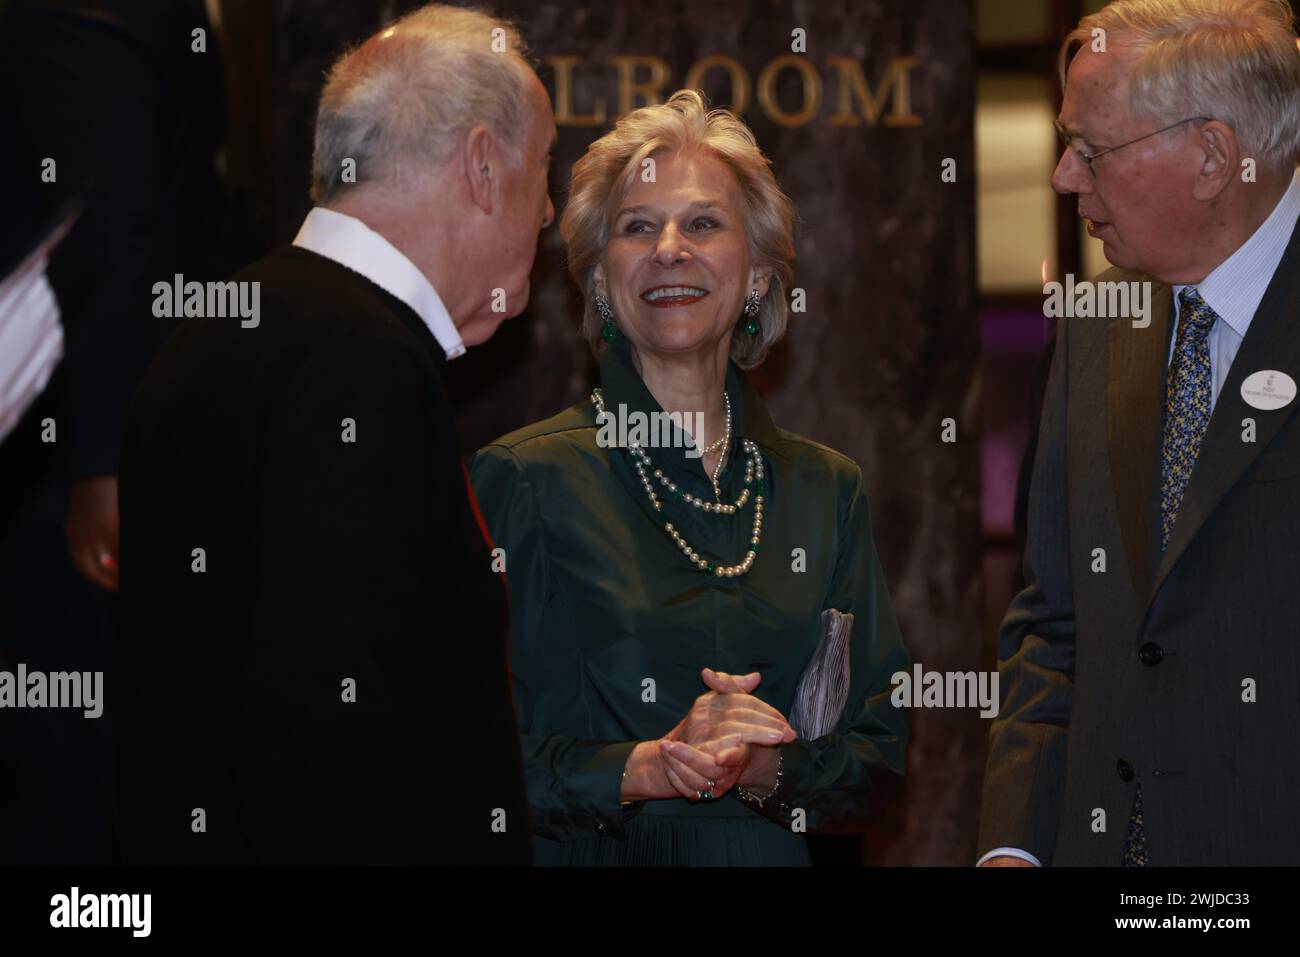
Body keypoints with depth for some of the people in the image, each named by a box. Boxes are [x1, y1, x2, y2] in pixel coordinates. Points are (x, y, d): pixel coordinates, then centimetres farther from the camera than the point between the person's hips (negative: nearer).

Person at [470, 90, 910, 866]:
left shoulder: (826, 490, 5)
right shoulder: (524, 479, -6)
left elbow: (880, 752, 3)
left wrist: (770, 769, -14)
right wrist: (640, 768, -22)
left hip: (771, 849, 3)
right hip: (590, 853, -3)